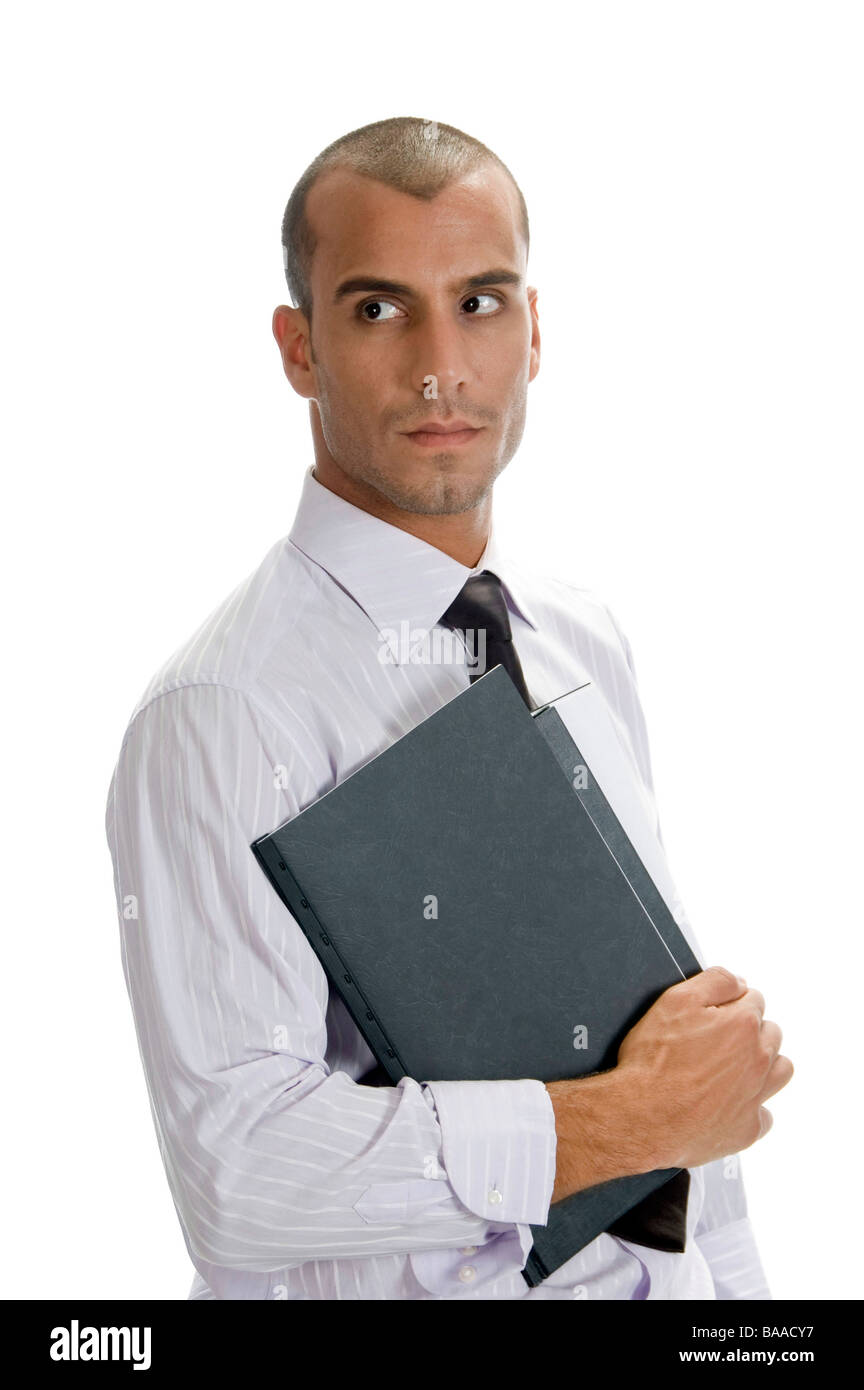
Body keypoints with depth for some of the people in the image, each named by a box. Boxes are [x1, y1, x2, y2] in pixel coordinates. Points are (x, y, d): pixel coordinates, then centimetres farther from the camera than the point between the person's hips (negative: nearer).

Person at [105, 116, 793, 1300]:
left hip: (651, 1271, 6)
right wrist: (632, 1119, -23)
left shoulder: (588, 646, 3)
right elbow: (239, 1171, -28)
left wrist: (729, 1280, 4)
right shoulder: (223, 712, -20)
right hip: (393, 1285, -6)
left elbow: (668, 1012, 9)